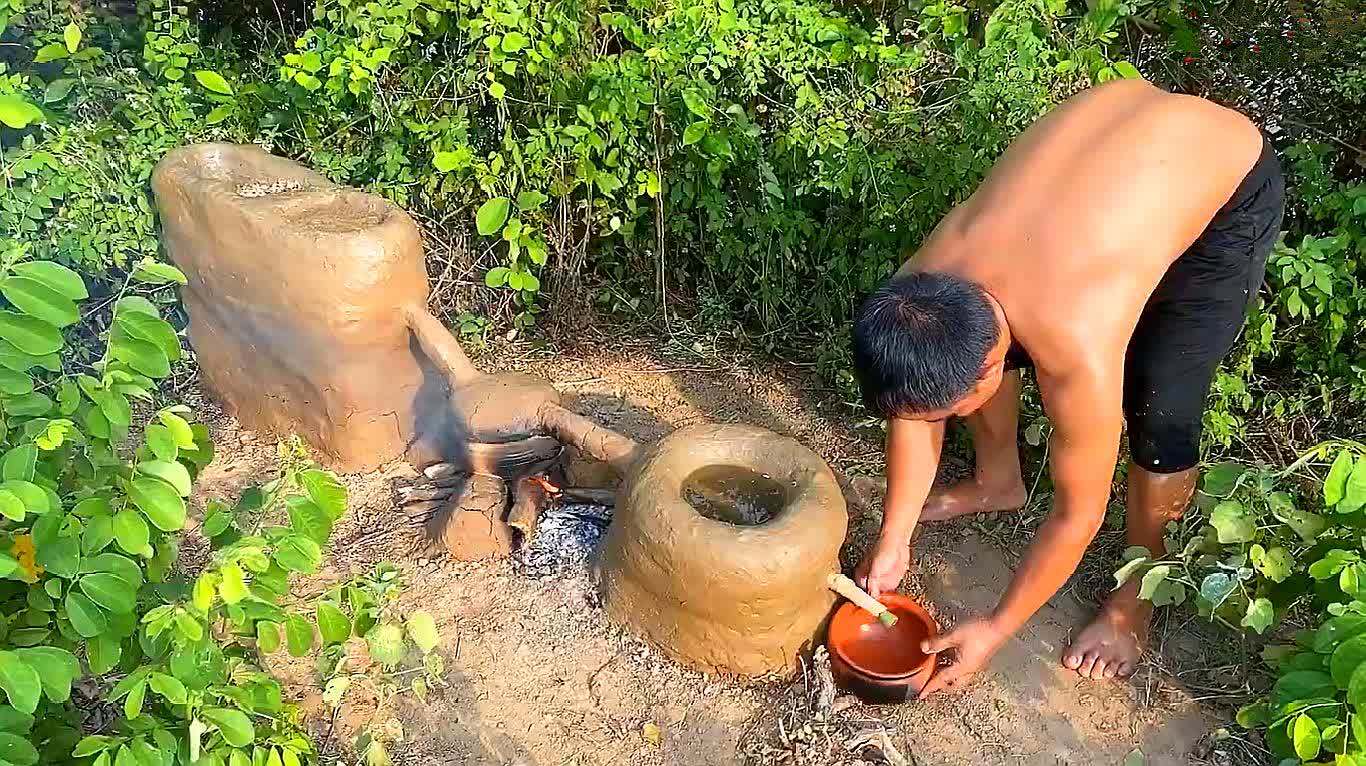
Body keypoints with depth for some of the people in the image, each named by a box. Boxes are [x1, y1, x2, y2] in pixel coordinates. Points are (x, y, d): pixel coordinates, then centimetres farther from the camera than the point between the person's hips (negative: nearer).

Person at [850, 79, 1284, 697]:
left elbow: (1078, 516, -23)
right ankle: (999, 480, 29)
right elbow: (915, 397, -6)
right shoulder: (921, 289, -25)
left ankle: (1135, 597, 14)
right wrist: (892, 542, 1)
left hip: (1229, 177, -5)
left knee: (1159, 413, -12)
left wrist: (996, 629, -11)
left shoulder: (1078, 354, -39)